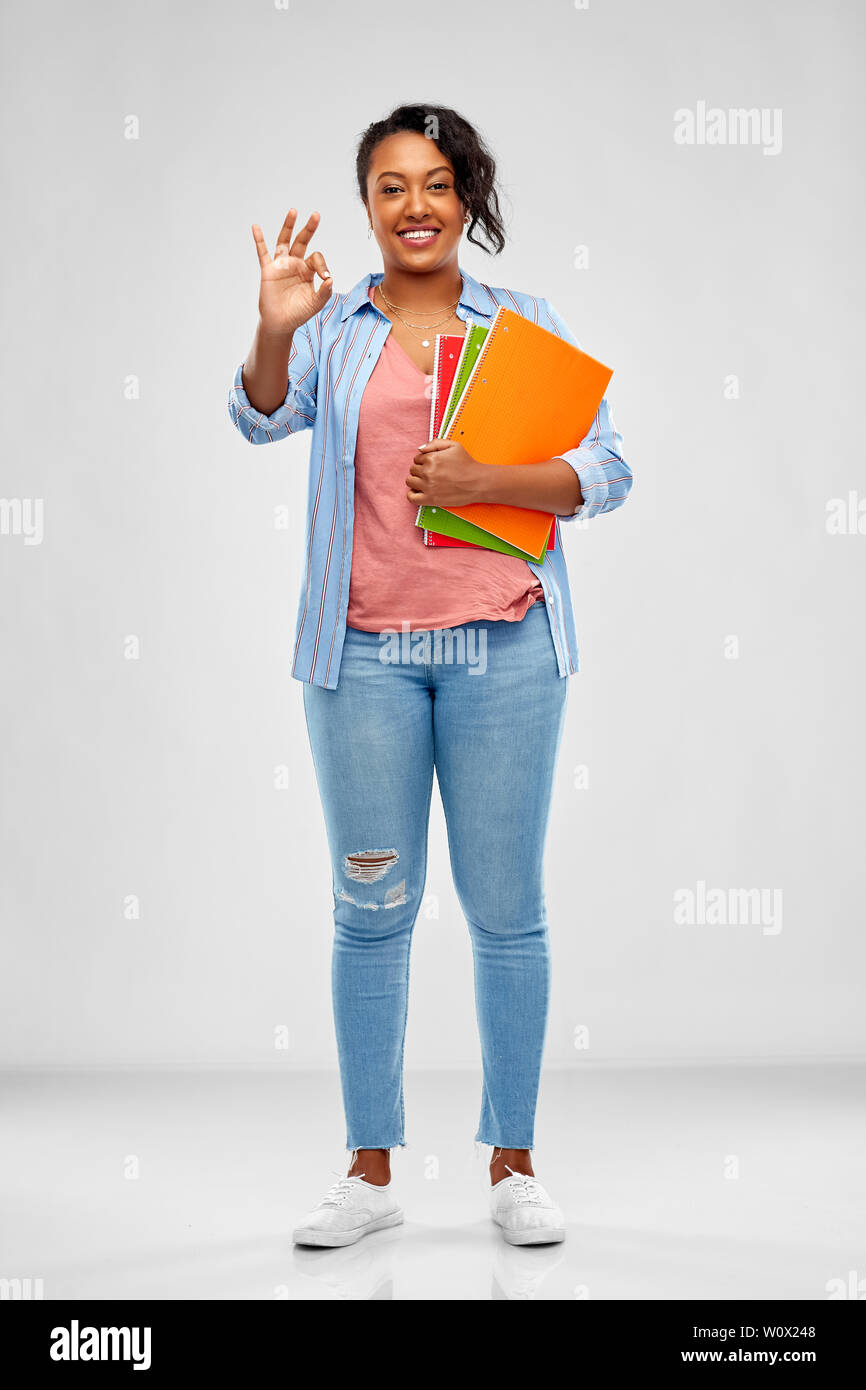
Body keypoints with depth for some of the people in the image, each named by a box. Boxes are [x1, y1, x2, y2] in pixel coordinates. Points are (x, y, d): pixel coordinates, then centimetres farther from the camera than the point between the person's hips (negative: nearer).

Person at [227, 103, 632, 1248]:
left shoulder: (529, 326, 10)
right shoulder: (332, 330, 10)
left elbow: (605, 472, 3)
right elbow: (263, 417, -9)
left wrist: (482, 482, -12)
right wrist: (274, 331, -28)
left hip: (503, 645, 0)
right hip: (365, 649, 0)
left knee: (506, 907, 3)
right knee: (372, 908, 4)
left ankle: (514, 1166, 15)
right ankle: (372, 1171, 14)